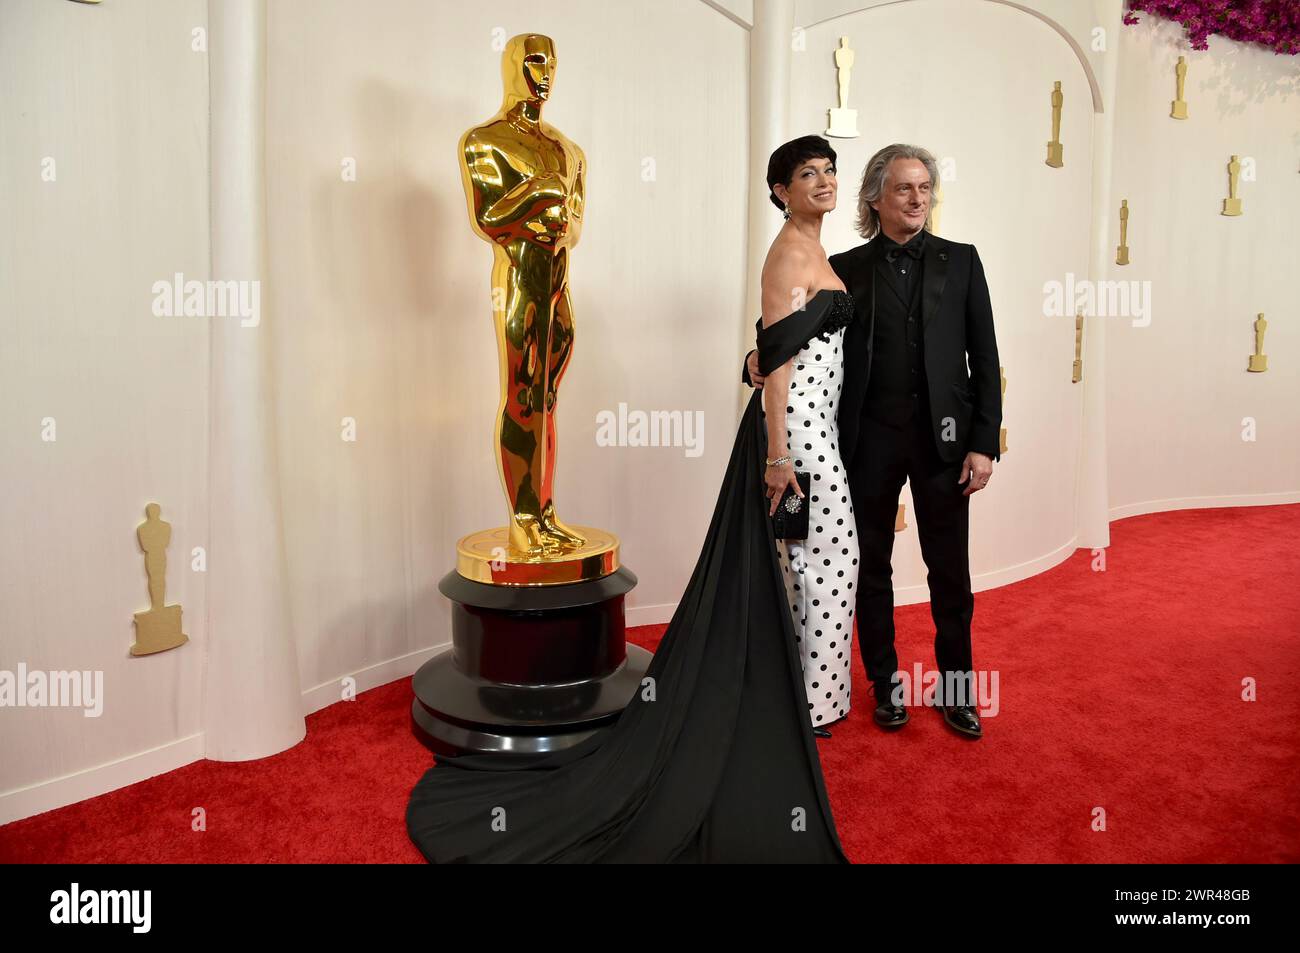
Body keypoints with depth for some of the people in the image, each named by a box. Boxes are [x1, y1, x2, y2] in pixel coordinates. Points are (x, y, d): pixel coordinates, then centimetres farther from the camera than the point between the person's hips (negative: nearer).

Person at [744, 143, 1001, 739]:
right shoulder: (845, 269, 5)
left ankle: (956, 689, 23)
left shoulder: (960, 262, 6)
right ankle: (886, 685, 25)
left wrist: (984, 443, -3)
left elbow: (985, 360, 4)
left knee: (949, 570, 6)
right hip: (870, 440, 0)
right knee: (872, 566, 9)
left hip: (943, 439, 0)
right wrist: (761, 362, -16)